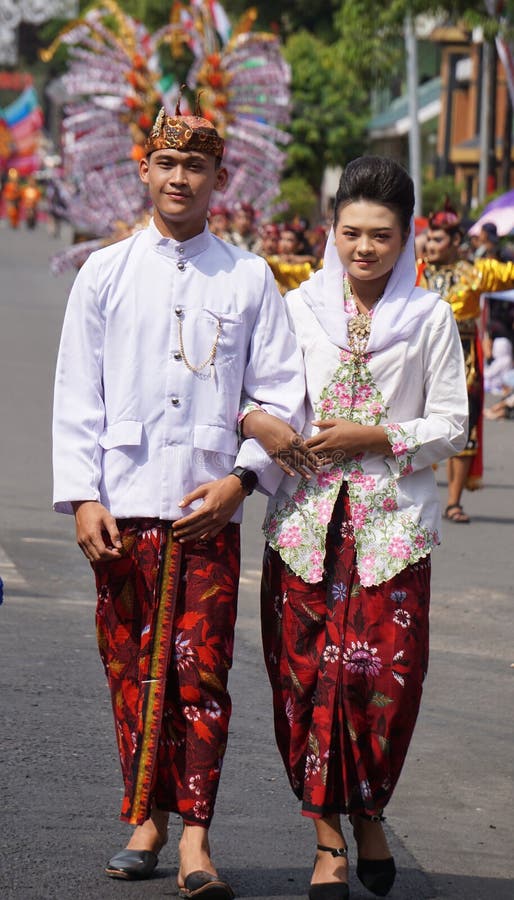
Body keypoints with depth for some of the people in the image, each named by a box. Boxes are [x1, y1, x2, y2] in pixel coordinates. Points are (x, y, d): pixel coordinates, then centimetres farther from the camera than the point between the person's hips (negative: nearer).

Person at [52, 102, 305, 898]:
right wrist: (82, 497, -3)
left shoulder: (249, 279, 7)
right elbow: (77, 395, 7)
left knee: (201, 672, -7)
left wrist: (242, 477, -8)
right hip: (123, 505, 1)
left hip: (209, 505, -1)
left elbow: (282, 393, 6)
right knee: (131, 670, 3)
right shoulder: (105, 274, 10)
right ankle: (145, 819, 14)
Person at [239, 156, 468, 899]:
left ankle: (368, 814, 20)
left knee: (388, 676, -6)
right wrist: (255, 421, -10)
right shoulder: (300, 307, 8)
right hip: (307, 517, 1)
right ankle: (328, 838, 8)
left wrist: (376, 437, -10)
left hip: (393, 523, -1)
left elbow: (451, 426, 3)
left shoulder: (429, 317, 4)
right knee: (308, 675, -2)